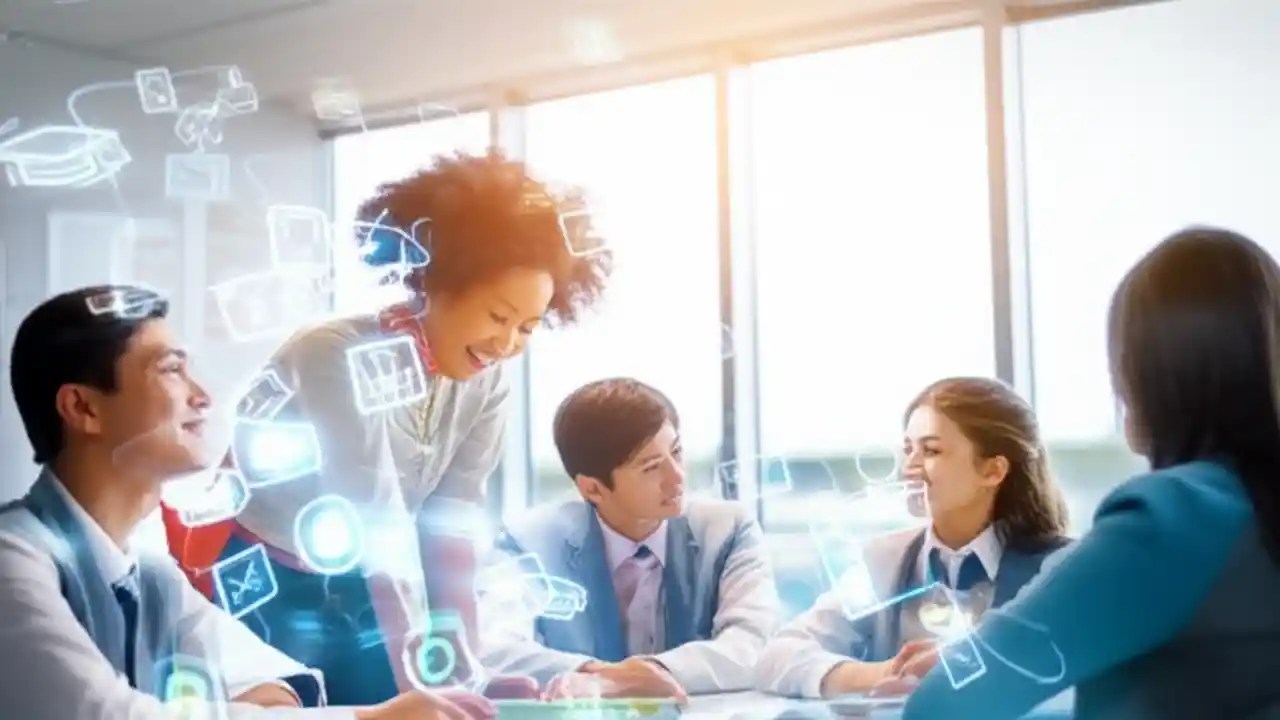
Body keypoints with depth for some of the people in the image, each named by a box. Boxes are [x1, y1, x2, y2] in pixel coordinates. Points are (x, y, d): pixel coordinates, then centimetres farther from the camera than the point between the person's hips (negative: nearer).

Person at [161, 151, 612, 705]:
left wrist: (461, 669, -18)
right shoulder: (345, 358, -29)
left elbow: (450, 529, -11)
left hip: (355, 590, 6)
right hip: (256, 583, -6)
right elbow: (382, 530, -33)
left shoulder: (486, 383, -8)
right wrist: (423, 684, -34)